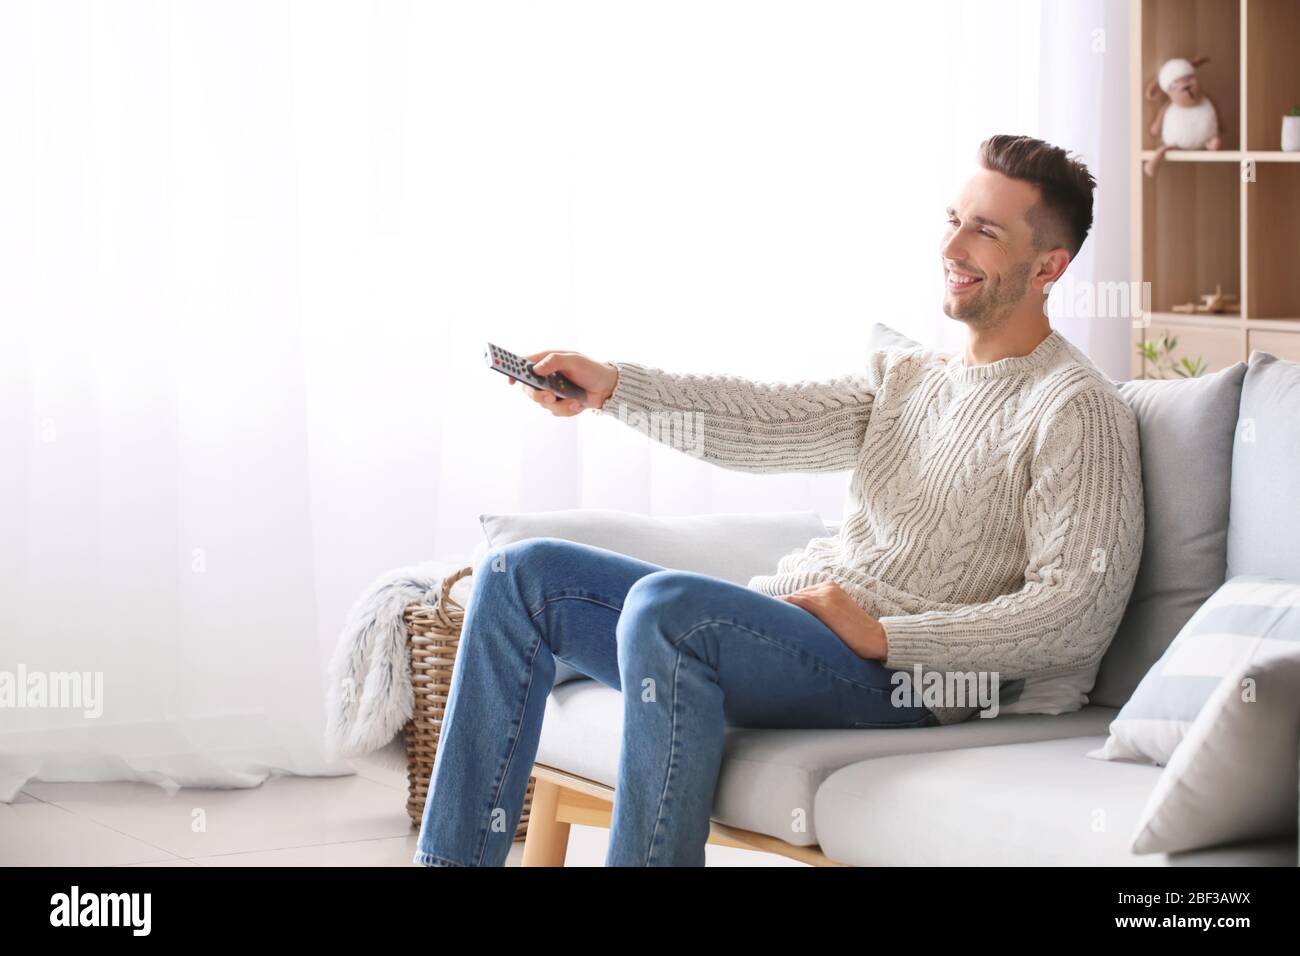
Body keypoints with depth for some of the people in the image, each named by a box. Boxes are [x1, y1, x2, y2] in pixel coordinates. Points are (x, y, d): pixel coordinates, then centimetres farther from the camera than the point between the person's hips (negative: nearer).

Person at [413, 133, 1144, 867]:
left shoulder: (1080, 411, -5)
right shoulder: (907, 374, 21)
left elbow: (1080, 610, -15)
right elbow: (775, 421, 6)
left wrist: (884, 637, -18)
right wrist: (614, 385, -8)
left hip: (901, 673, -9)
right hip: (783, 614, 9)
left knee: (665, 605, -34)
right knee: (524, 574, 0)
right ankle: (453, 858, -5)